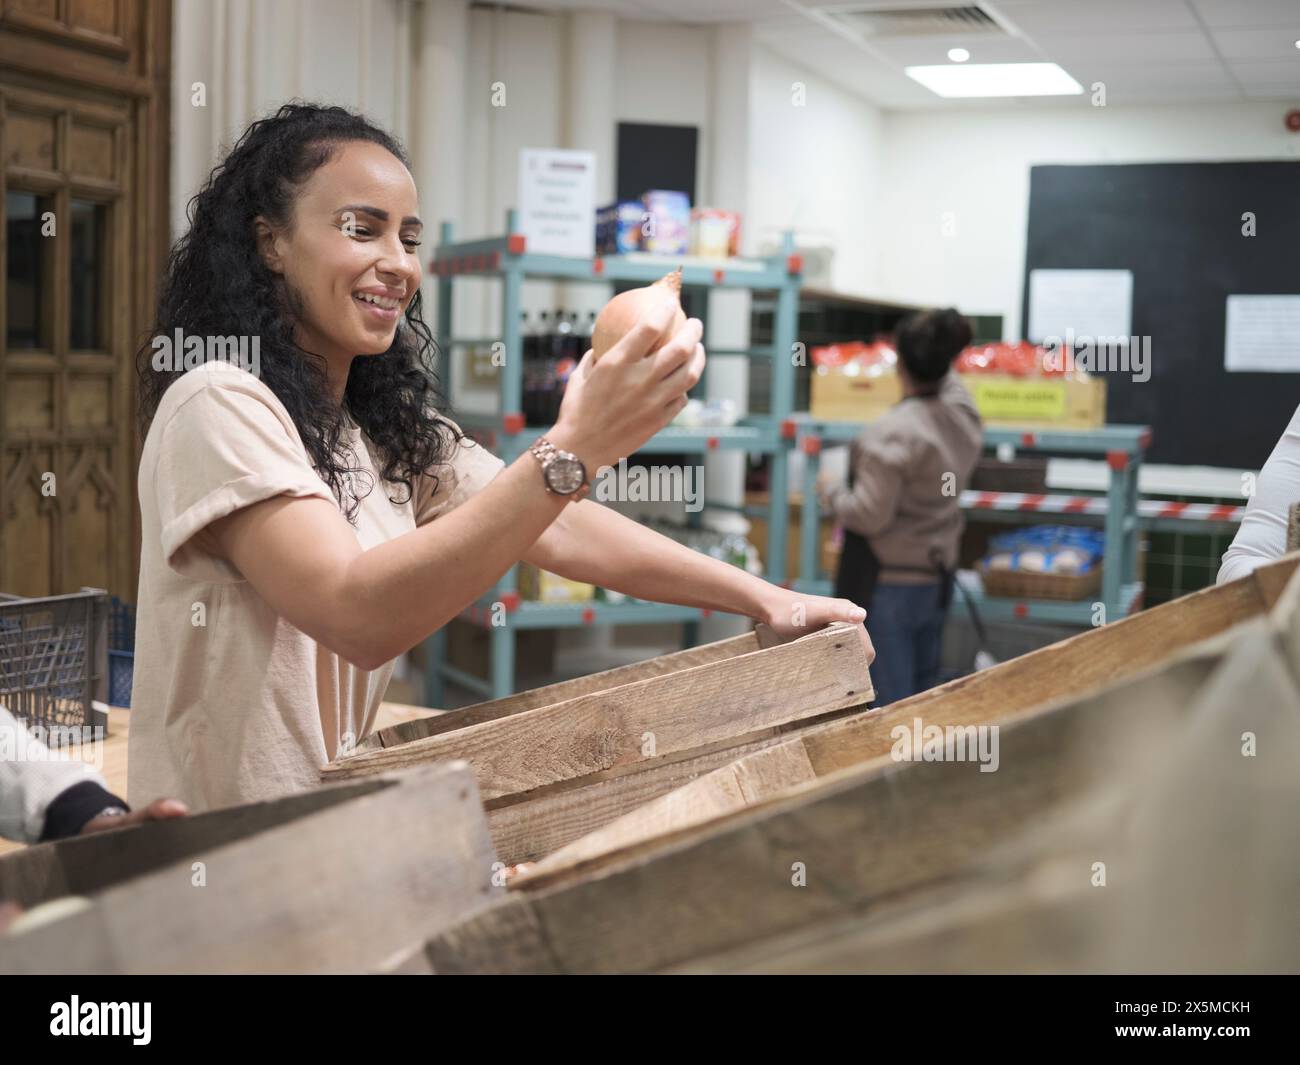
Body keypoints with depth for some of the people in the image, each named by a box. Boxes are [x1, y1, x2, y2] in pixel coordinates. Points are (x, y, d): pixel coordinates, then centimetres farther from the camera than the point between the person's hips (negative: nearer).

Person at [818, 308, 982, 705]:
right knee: (924, 692, 20)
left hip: (889, 583, -7)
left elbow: (870, 515, -21)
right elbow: (945, 383, 24)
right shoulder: (964, 414, -2)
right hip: (937, 578, 8)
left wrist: (830, 493, -3)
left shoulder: (892, 434, -24)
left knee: (890, 701, 1)